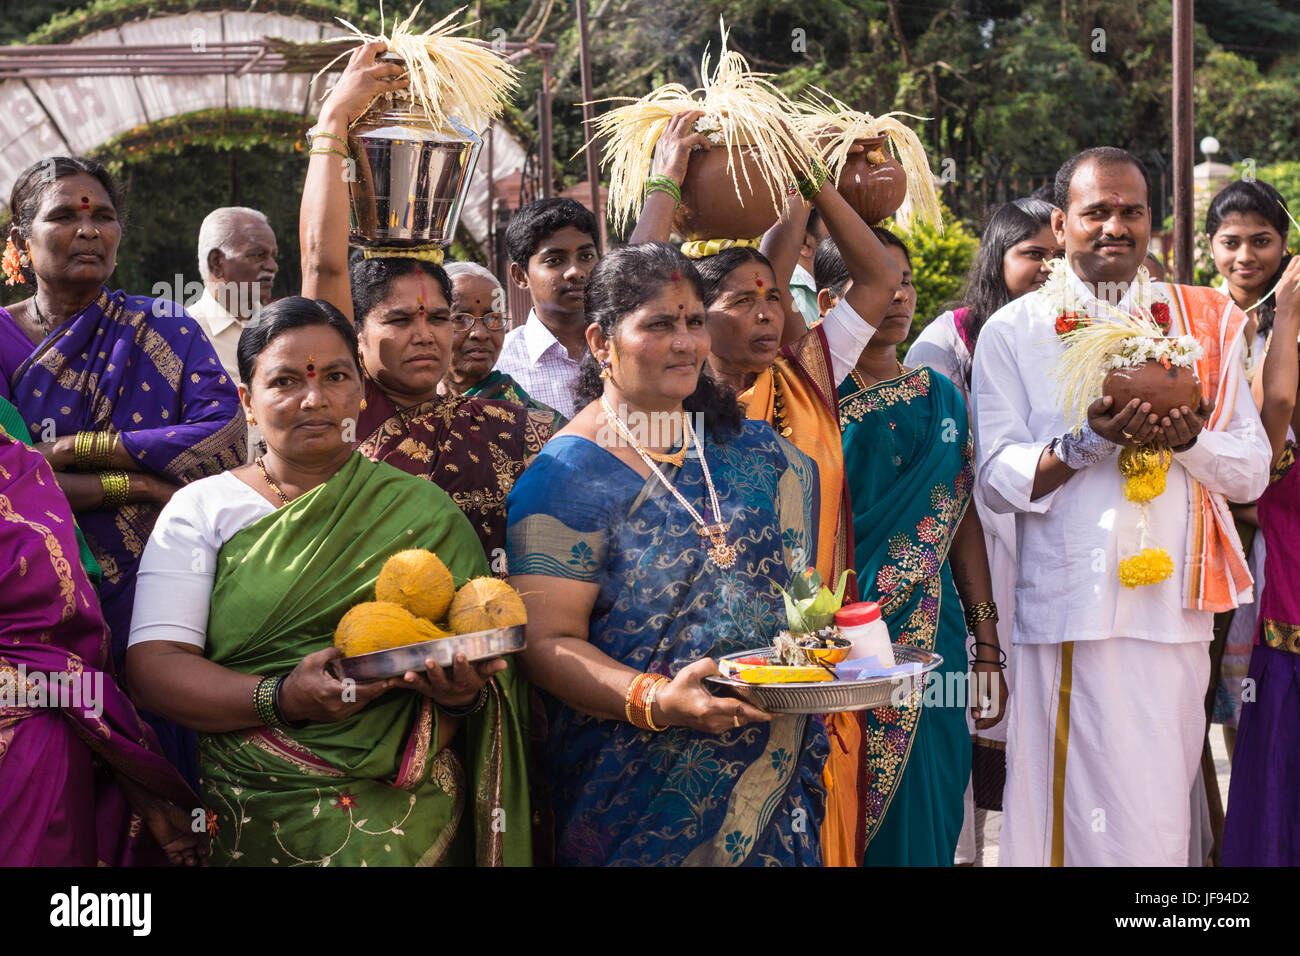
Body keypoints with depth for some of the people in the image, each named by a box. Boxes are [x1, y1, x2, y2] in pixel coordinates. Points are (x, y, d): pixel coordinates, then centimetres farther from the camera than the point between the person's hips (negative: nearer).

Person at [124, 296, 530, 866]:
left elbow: (482, 664, 6)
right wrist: (282, 699, -17)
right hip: (251, 812, 0)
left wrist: (464, 692, -17)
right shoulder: (202, 508, 8)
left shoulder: (422, 510, 9)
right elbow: (152, 664, -2)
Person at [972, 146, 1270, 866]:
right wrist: (1090, 441, -18)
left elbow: (1253, 469, 9)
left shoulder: (1201, 322, 13)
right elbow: (997, 479, -3)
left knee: (1164, 813, 8)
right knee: (1079, 815, -7)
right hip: (1071, 613, -3)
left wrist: (1187, 438, -11)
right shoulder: (1013, 332, 4)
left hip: (1177, 612, 3)